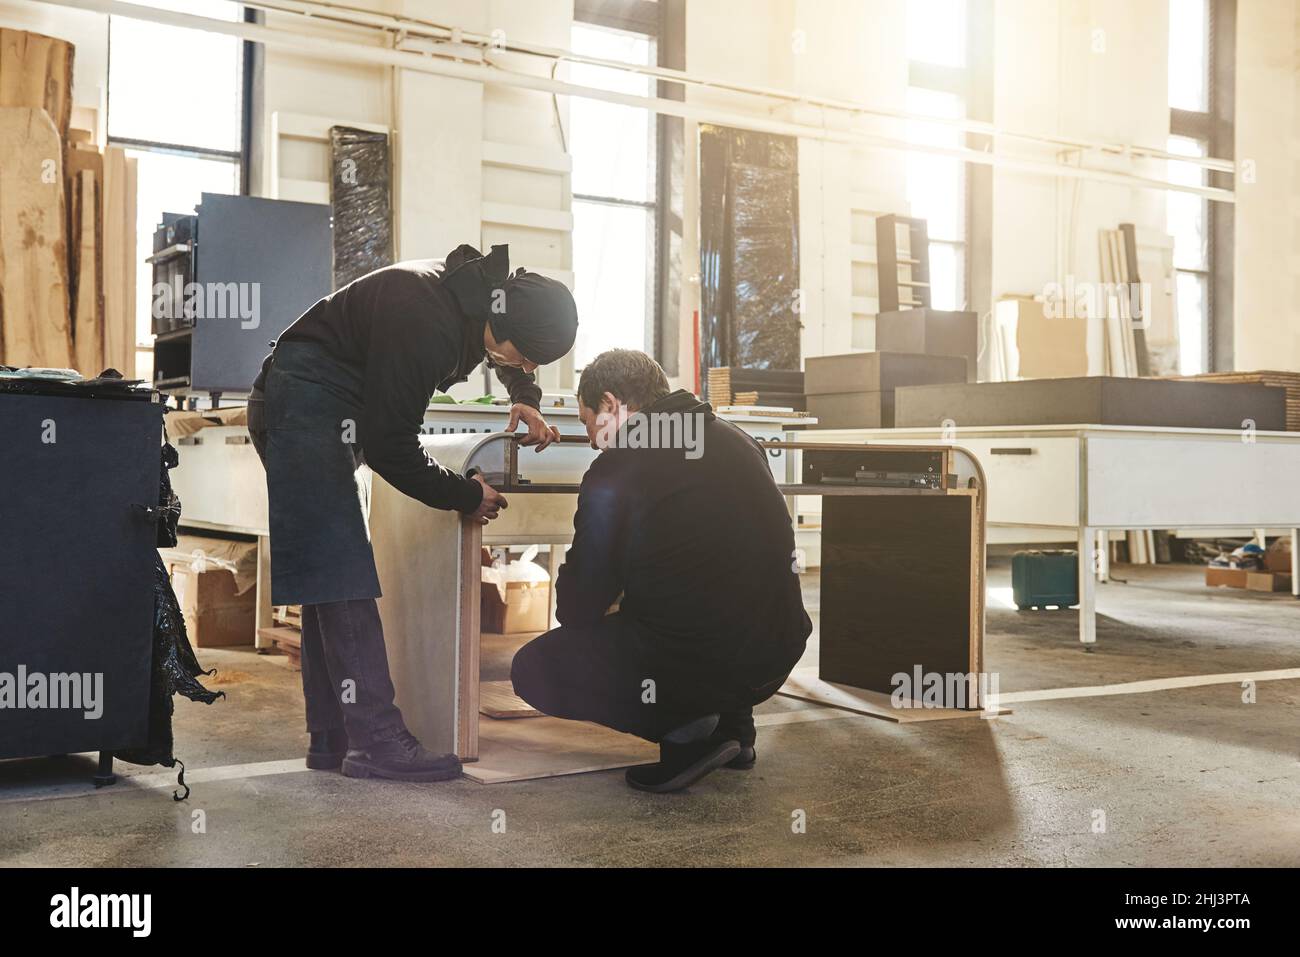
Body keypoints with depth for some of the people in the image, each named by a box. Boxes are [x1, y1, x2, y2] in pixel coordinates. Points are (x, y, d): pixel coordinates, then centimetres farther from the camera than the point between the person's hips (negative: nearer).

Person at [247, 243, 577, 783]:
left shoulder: (485, 293, -3)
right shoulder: (421, 320, -30)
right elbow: (390, 448, -26)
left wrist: (525, 400, 4)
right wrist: (466, 497, -15)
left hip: (339, 419, 10)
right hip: (303, 401, -10)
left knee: (333, 580, 7)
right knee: (341, 577, -15)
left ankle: (333, 740, 10)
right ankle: (375, 740, -16)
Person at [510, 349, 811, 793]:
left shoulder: (614, 472, -11)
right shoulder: (738, 442, 10)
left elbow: (578, 609, -4)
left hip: (693, 666, -7)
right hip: (778, 656, 8)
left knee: (531, 668, 9)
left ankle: (684, 730, -2)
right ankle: (732, 721, 22)